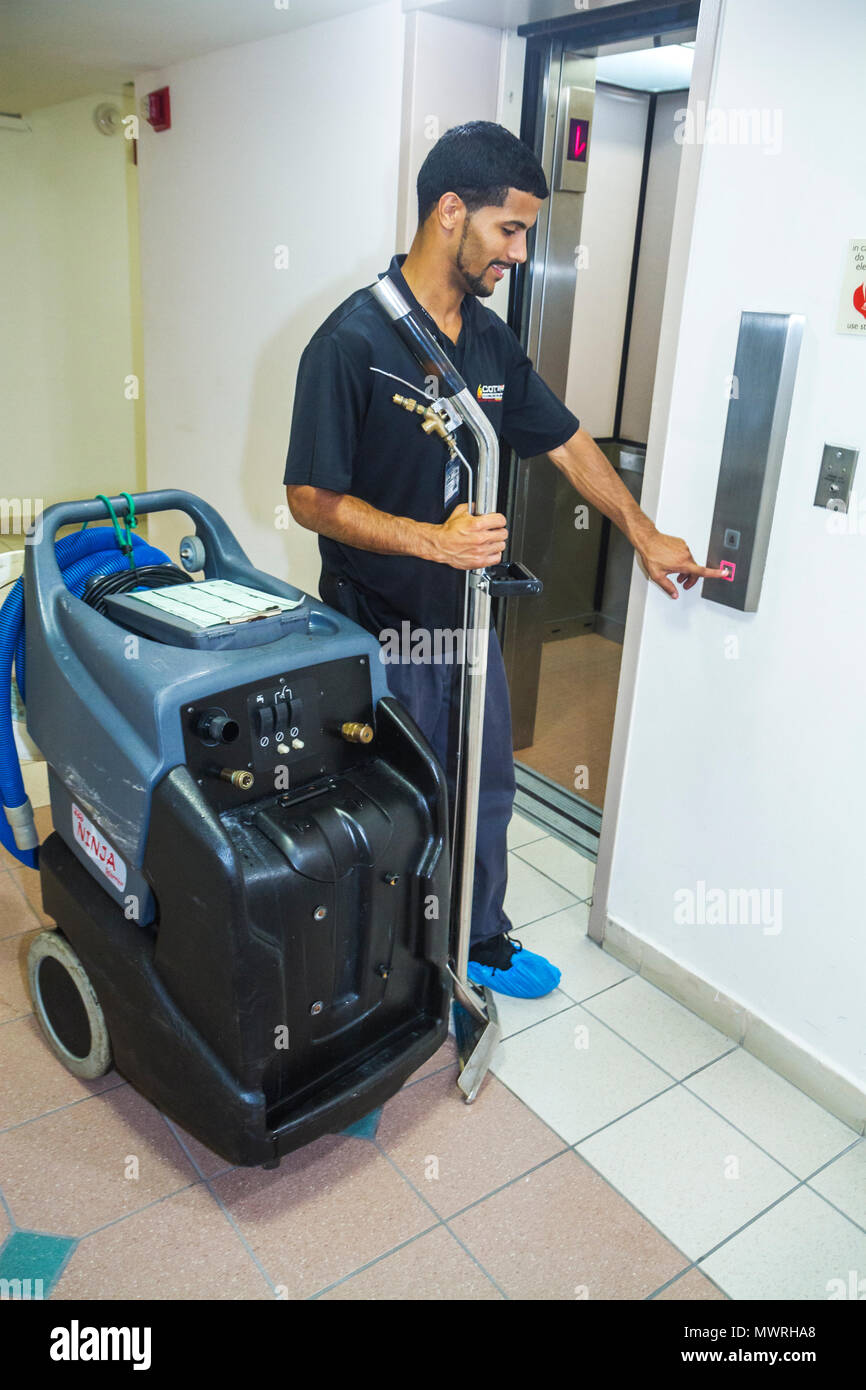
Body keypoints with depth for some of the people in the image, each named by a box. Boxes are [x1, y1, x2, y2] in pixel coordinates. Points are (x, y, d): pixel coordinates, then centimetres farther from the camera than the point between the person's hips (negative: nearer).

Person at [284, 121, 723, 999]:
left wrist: (645, 534, 16)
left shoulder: (490, 339, 5)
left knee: (484, 792, 19)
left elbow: (564, 442, 14)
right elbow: (311, 497, -18)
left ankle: (479, 940, 42)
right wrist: (433, 540, -27)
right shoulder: (353, 342, -18)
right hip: (382, 627, -7)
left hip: (466, 613, 7)